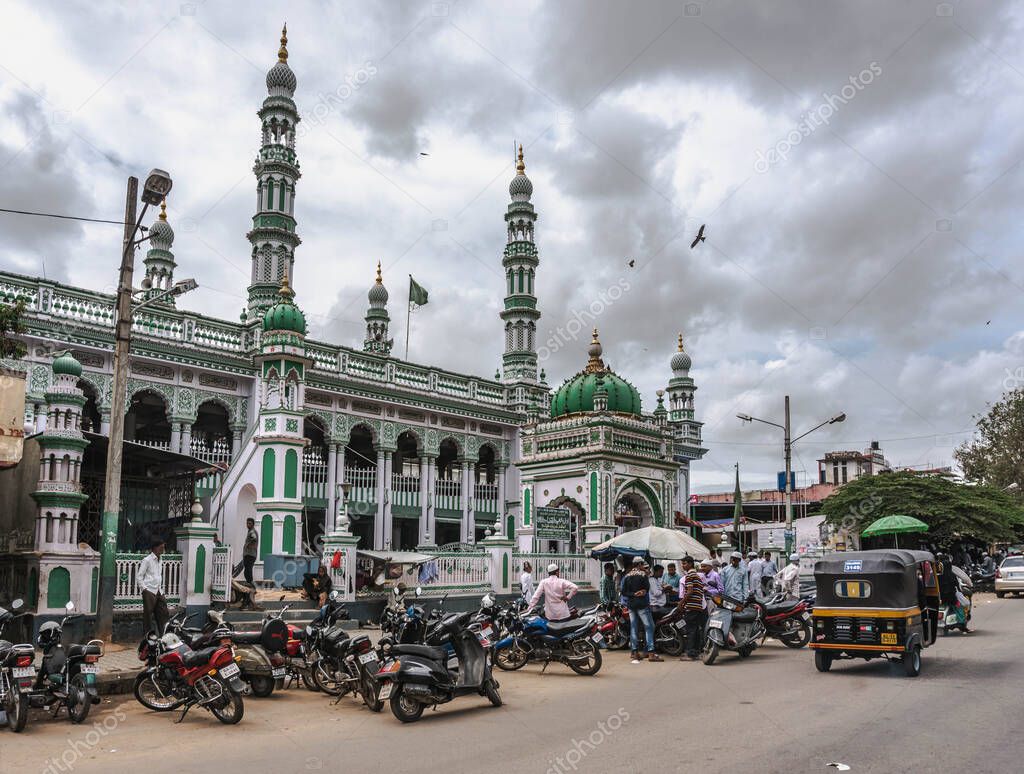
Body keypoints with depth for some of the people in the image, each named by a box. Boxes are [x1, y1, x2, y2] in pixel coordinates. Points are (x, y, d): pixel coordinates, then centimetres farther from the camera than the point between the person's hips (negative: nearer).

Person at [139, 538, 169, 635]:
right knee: (148, 615, -1)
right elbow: (139, 577, -7)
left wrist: (161, 589, 15)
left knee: (163, 614, 4)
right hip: (149, 592, -7)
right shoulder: (147, 560, -6)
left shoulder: (160, 561, 15)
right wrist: (145, 589, -12)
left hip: (159, 592, 7)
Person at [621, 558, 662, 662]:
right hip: (642, 604, -6)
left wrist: (633, 594, -3)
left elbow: (623, 592, 4)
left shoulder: (627, 576, 9)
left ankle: (635, 652, 11)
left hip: (631, 605, 6)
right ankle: (651, 653, -10)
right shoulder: (642, 574, -8)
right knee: (649, 627, -4)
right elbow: (647, 588, -5)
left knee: (633, 627, 10)